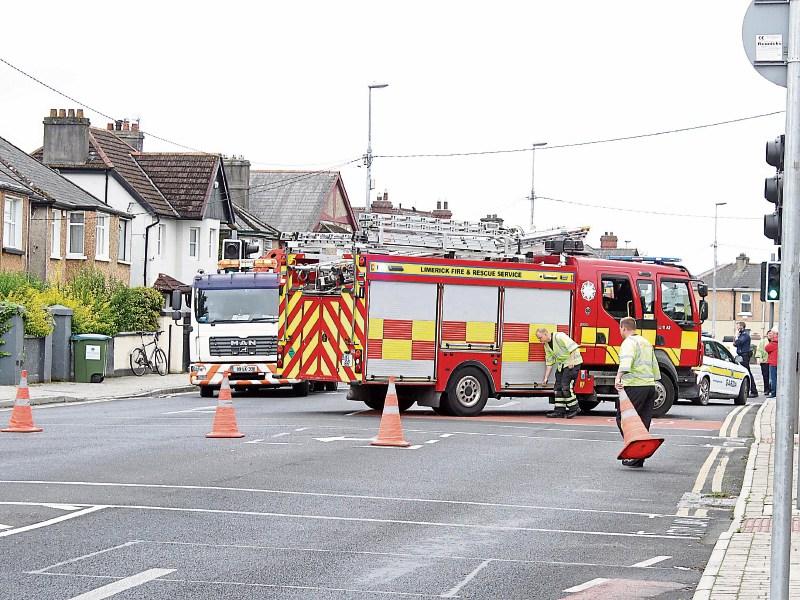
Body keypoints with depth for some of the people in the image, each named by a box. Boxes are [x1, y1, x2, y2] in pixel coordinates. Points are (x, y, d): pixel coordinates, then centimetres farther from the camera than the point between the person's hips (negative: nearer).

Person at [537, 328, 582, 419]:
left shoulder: (559, 337, -17)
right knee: (558, 386, 5)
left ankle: (574, 408, -4)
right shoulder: (547, 345, 11)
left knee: (566, 386, -14)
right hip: (561, 364, 9)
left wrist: (571, 361, -24)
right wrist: (546, 378, 14)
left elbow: (573, 347, -23)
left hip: (572, 362, -9)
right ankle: (559, 411, 8)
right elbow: (549, 362, 16)